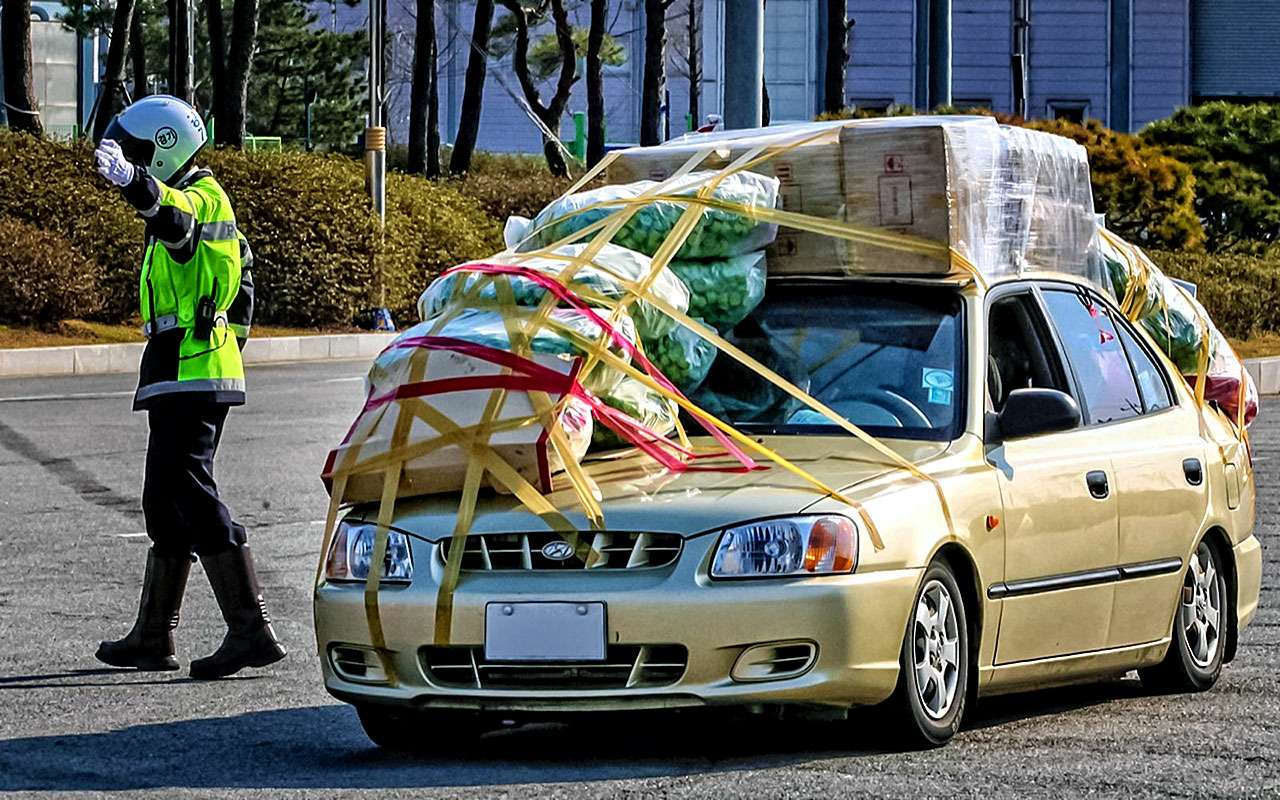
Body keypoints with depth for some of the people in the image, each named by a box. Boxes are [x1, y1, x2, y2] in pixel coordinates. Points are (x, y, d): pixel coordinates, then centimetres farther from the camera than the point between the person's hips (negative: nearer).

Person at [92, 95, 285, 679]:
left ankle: (250, 629, -17)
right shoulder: (202, 203, 22)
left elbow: (172, 213, -40)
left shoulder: (196, 198, -12)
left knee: (190, 498, -13)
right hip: (201, 373, 11)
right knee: (165, 503, 16)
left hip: (187, 374, -11)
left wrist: (130, 179, -60)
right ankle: (153, 637, 23)